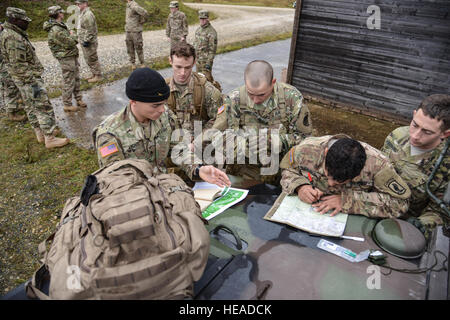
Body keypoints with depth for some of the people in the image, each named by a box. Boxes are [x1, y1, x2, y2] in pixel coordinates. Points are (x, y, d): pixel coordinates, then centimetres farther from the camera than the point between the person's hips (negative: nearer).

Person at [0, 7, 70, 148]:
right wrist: (32, 82, -25)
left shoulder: (13, 34, 11)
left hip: (26, 78, 11)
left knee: (31, 107, 17)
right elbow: (18, 65, -25)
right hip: (28, 79, -11)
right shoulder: (13, 38, -21)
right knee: (44, 108, -9)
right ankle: (49, 139, -6)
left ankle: (40, 133, 29)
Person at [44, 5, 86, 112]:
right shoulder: (55, 30, -20)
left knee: (76, 79, 15)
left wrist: (72, 39, -3)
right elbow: (69, 43, -21)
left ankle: (79, 99, 26)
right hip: (66, 58, -10)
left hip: (73, 56, 10)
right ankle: (67, 105, 4)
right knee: (69, 82, -4)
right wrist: (72, 35, -4)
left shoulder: (61, 25, 12)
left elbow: (74, 41, 17)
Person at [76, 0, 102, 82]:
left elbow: (90, 30, -23)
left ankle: (98, 76, 6)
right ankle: (94, 74, 26)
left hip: (89, 43, -10)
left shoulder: (88, 15, -19)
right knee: (88, 60, 16)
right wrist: (82, 40, 21)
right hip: (84, 42, 10)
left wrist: (86, 41, -22)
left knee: (92, 60, -3)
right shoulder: (82, 14, 15)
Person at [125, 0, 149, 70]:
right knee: (130, 50, 8)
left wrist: (142, 22, -12)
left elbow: (145, 13, -27)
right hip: (128, 31, 8)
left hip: (136, 31, -8)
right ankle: (133, 64, 18)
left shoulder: (134, 6, -16)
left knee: (139, 49, 1)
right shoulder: (128, 6, 13)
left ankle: (142, 64, 15)